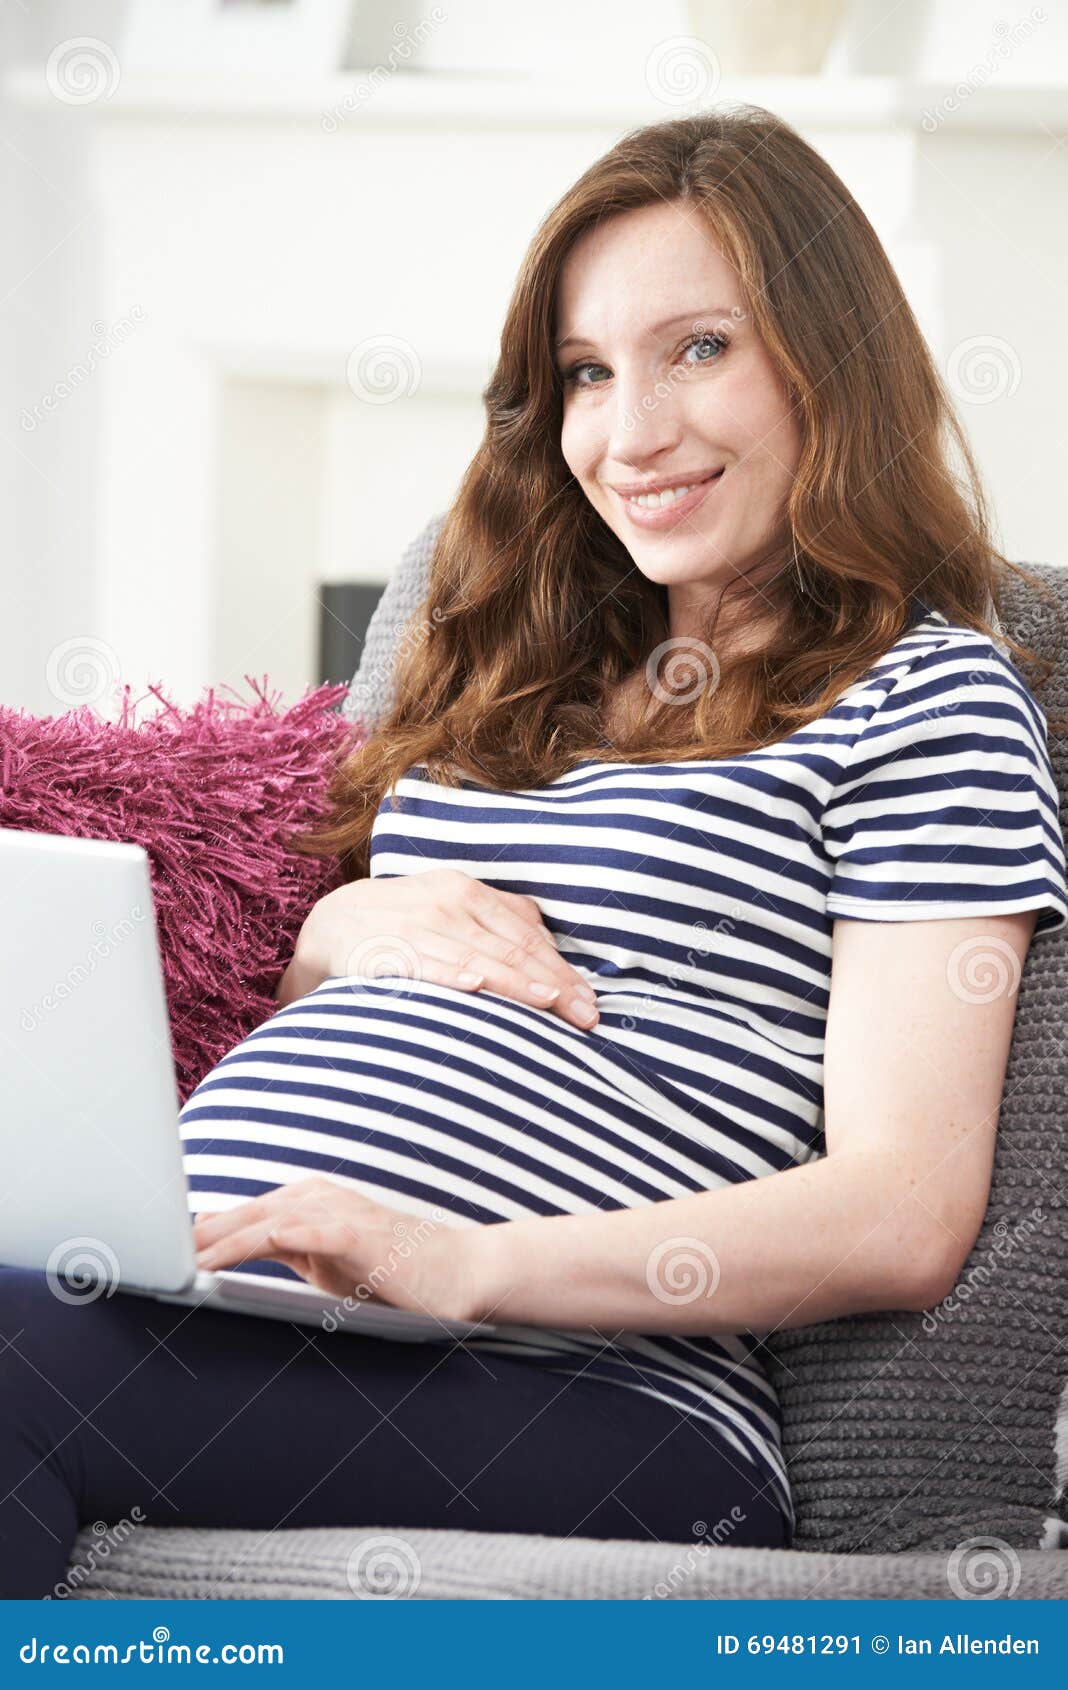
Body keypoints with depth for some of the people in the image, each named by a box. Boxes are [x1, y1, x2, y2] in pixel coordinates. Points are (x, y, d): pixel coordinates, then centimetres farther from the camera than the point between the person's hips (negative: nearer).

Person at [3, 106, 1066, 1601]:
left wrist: (459, 1267, -19)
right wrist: (349, 929, 8)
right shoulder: (526, 672, 26)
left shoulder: (928, 695, 6)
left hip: (594, 1403, -6)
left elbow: (902, 1217, -6)